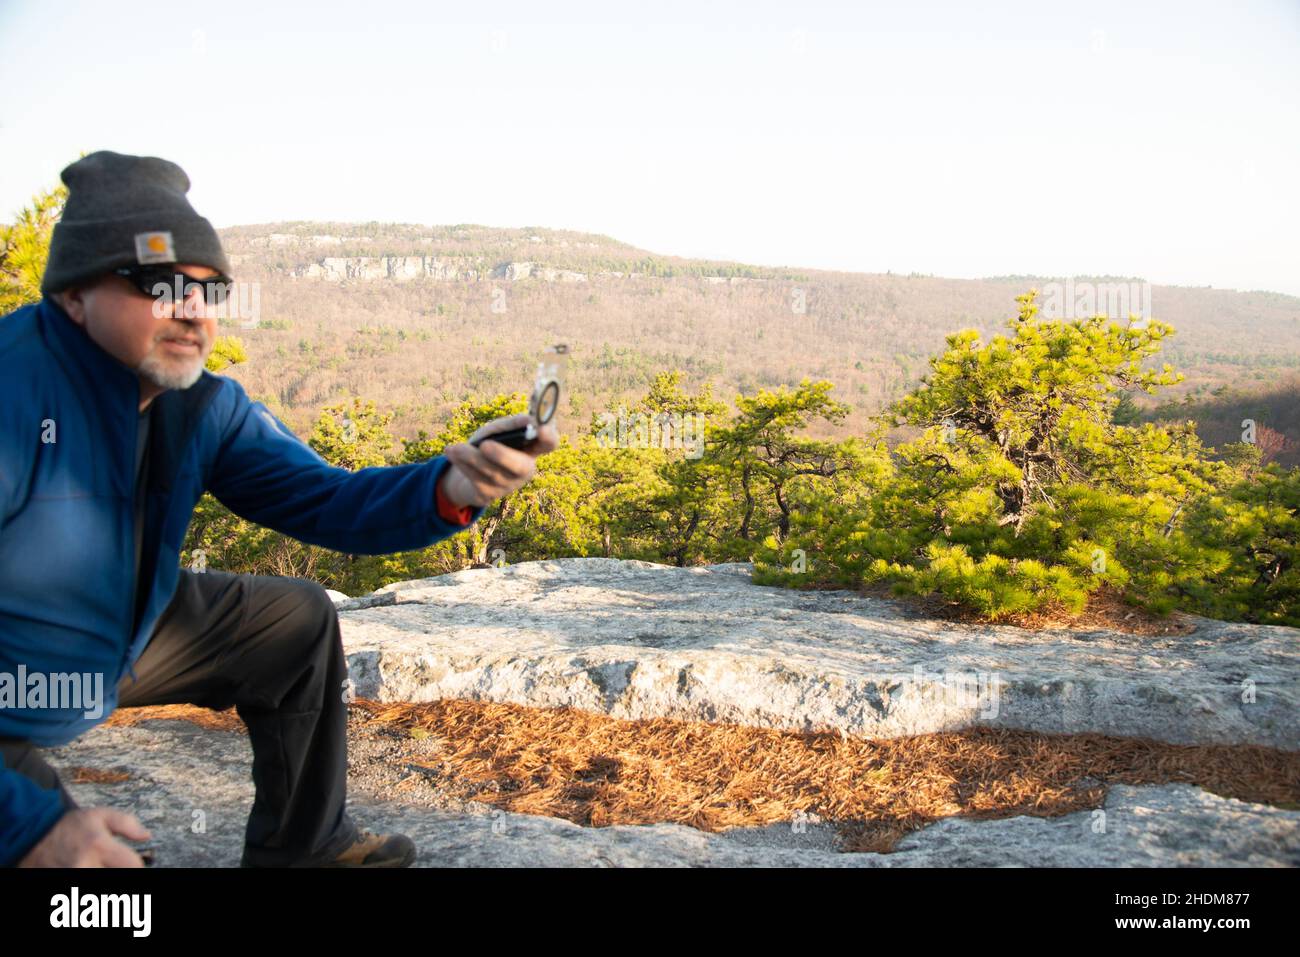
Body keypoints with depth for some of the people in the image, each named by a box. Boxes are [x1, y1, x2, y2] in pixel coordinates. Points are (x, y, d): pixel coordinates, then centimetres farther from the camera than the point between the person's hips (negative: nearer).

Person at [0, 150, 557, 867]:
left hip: (121, 637, 7)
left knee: (300, 619, 7)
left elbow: (327, 501, -14)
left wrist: (447, 489, -35)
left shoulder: (207, 407, -9)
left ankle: (301, 846, 24)